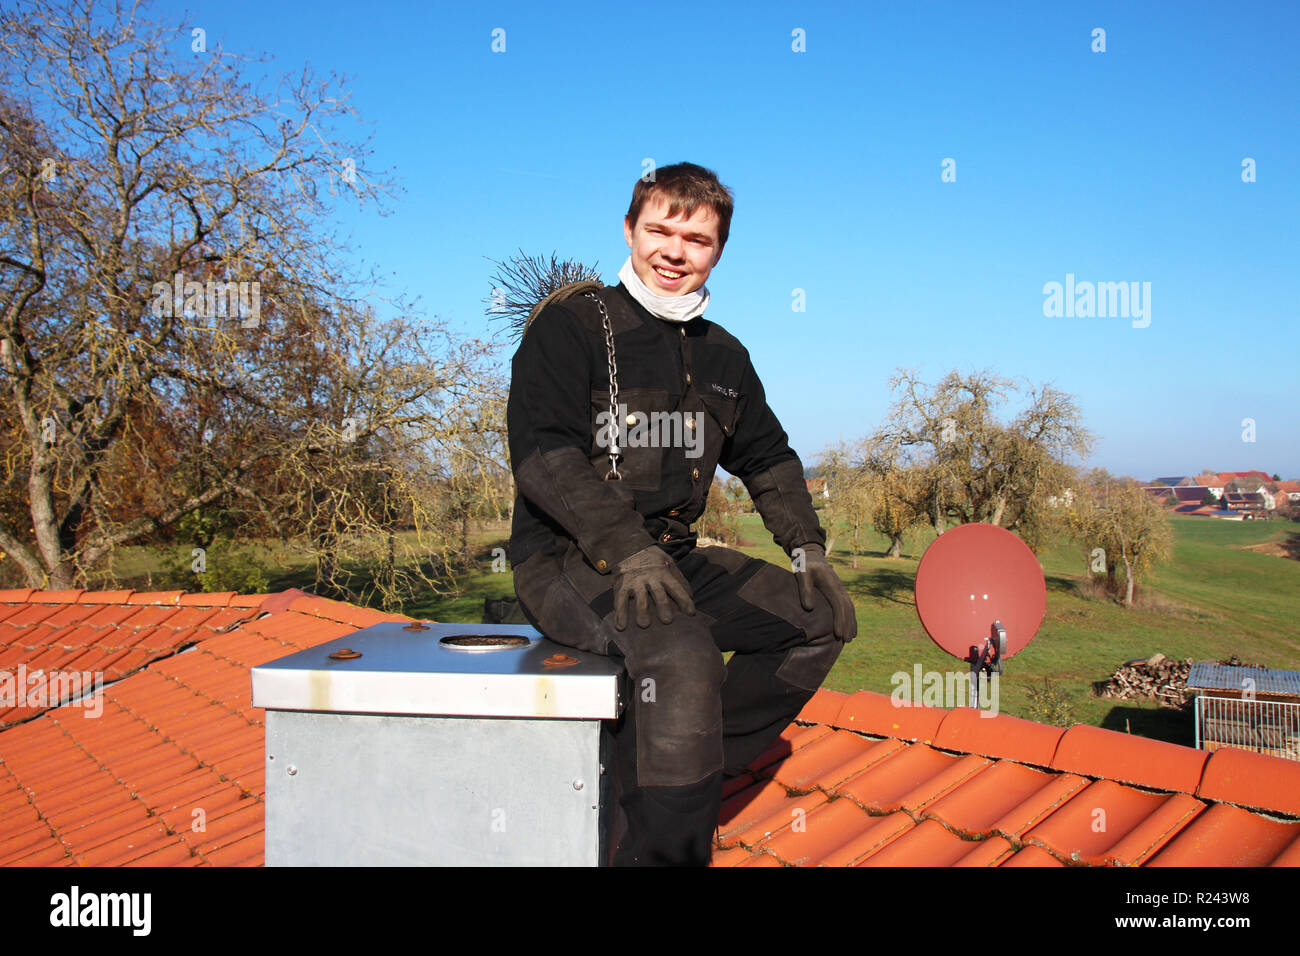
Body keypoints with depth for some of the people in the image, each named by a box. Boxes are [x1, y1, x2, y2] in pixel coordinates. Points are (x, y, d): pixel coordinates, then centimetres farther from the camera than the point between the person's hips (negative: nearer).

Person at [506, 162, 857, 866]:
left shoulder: (722, 356, 15)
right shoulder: (568, 328, -5)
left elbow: (769, 458, 23)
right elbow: (542, 452, -17)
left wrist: (806, 547, 6)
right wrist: (626, 549, -29)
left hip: (674, 556, 8)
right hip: (566, 561, -7)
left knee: (820, 619, -1)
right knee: (682, 651, -34)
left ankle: (679, 771, -3)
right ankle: (664, 850, -20)